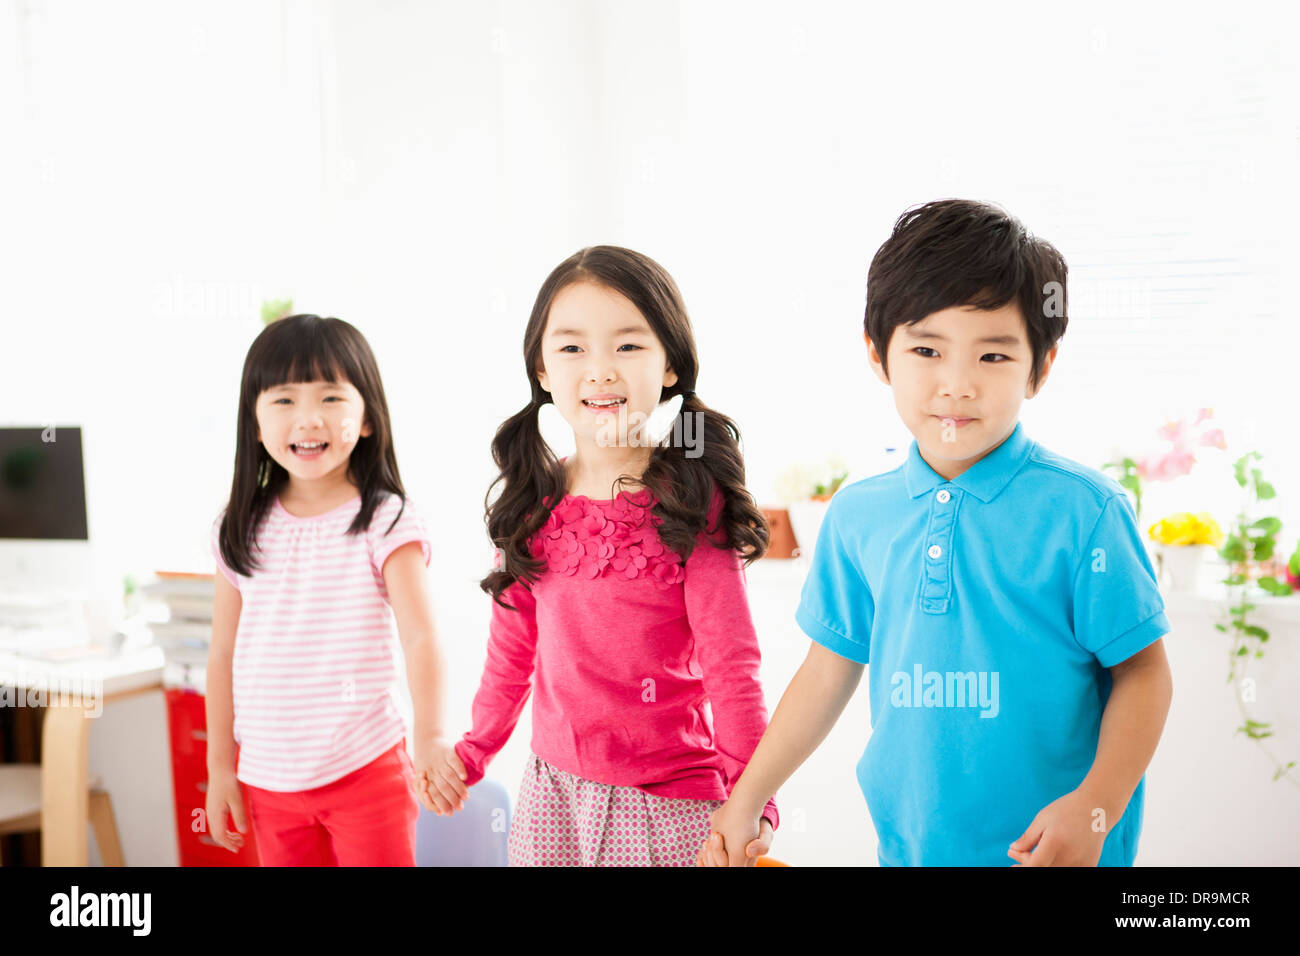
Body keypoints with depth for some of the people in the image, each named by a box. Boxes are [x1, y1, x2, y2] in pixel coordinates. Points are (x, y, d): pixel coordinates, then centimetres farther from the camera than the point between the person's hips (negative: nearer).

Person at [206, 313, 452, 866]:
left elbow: (420, 638, -19)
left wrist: (430, 738, -32)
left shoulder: (385, 523, -9)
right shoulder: (242, 531, 2)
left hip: (364, 770, -3)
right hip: (268, 777, 4)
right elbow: (223, 655, 8)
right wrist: (220, 767, 9)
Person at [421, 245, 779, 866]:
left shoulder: (691, 505, -10)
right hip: (552, 785, 4)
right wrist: (475, 751, 18)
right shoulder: (534, 507, 2)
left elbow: (731, 664, -11)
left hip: (668, 798, -4)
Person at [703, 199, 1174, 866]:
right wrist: (745, 801, 9)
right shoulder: (858, 514, -1)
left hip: (1052, 844, -3)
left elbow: (1142, 669, -8)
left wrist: (1095, 805, -20)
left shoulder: (1081, 509, -12)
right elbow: (830, 669, 8)